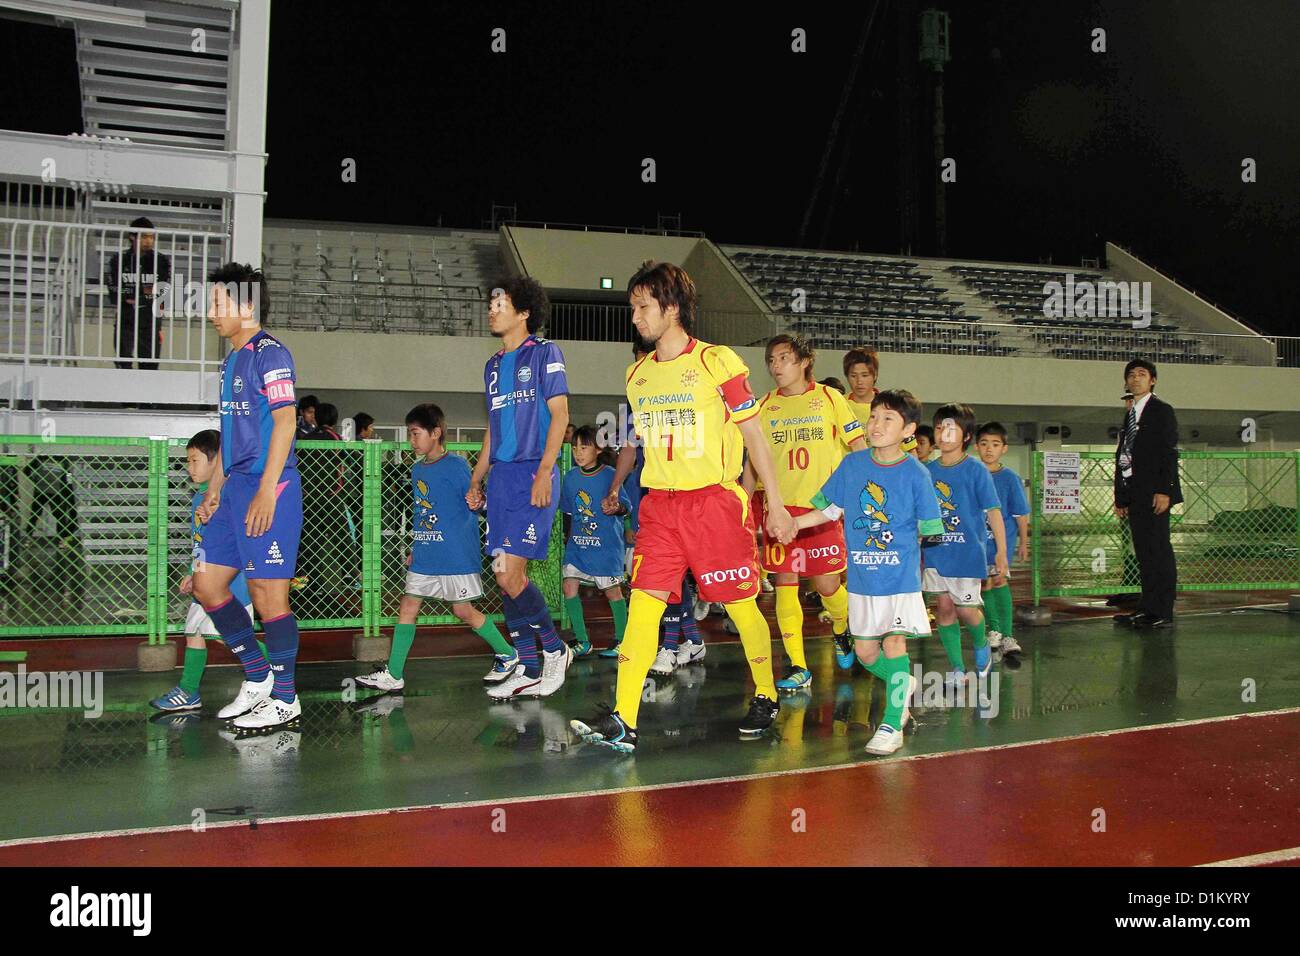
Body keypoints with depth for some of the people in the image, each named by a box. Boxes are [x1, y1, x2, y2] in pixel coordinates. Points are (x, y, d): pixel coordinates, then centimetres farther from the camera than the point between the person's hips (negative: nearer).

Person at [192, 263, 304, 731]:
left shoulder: (270, 353, -9)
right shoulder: (232, 360, 19)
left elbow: (285, 422, -16)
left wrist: (266, 492, -21)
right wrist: (213, 492, 22)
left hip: (269, 487, -9)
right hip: (236, 487, 9)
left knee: (267, 590, -5)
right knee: (206, 583, 9)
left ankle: (284, 697, 7)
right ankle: (257, 675, 21)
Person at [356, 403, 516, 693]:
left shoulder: (456, 465, -10)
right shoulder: (417, 469, 13)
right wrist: (414, 549, 20)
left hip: (456, 554, -7)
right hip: (424, 557, 7)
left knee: (463, 610, -1)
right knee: (407, 606, 4)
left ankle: (507, 655, 18)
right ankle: (393, 675, 9)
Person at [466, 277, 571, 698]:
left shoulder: (544, 353, -2)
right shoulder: (493, 366, 19)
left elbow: (559, 414, -8)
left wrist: (544, 473, -17)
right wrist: (476, 479, 19)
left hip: (533, 474, -7)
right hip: (500, 475, 8)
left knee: (510, 574, -14)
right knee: (504, 575, 5)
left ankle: (555, 649, 7)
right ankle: (529, 669, 13)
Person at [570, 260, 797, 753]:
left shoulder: (718, 361, -5)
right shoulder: (637, 374, 12)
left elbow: (753, 435, -2)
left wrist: (776, 505, -2)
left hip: (715, 500, -4)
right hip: (659, 506, 5)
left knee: (741, 604, 5)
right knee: (642, 603, -7)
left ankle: (765, 697, 27)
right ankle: (622, 721, -10)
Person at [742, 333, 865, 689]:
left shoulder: (829, 398, 3)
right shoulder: (764, 406, 9)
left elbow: (858, 447, 5)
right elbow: (753, 460, 13)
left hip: (824, 507, -2)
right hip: (781, 506, 2)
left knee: (826, 583, -1)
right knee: (785, 582, -3)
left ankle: (842, 632, 34)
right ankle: (798, 667, 4)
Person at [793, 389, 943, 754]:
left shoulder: (916, 473, -9)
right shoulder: (852, 464, 0)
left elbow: (929, 529, -2)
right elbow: (828, 509, 6)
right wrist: (791, 523, -4)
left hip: (901, 576, -4)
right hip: (861, 576, 4)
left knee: (893, 643, -10)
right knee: (864, 651, 10)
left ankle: (893, 724, 2)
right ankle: (903, 685, 39)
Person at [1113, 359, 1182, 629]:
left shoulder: (1162, 410, 0)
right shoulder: (1130, 415, 21)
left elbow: (1170, 452, -9)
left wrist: (1164, 490, -18)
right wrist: (1120, 497, 16)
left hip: (1153, 493, -7)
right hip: (1133, 494, 7)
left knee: (1159, 552, -7)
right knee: (1144, 554, 8)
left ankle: (1163, 613, -7)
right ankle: (1147, 608, 11)